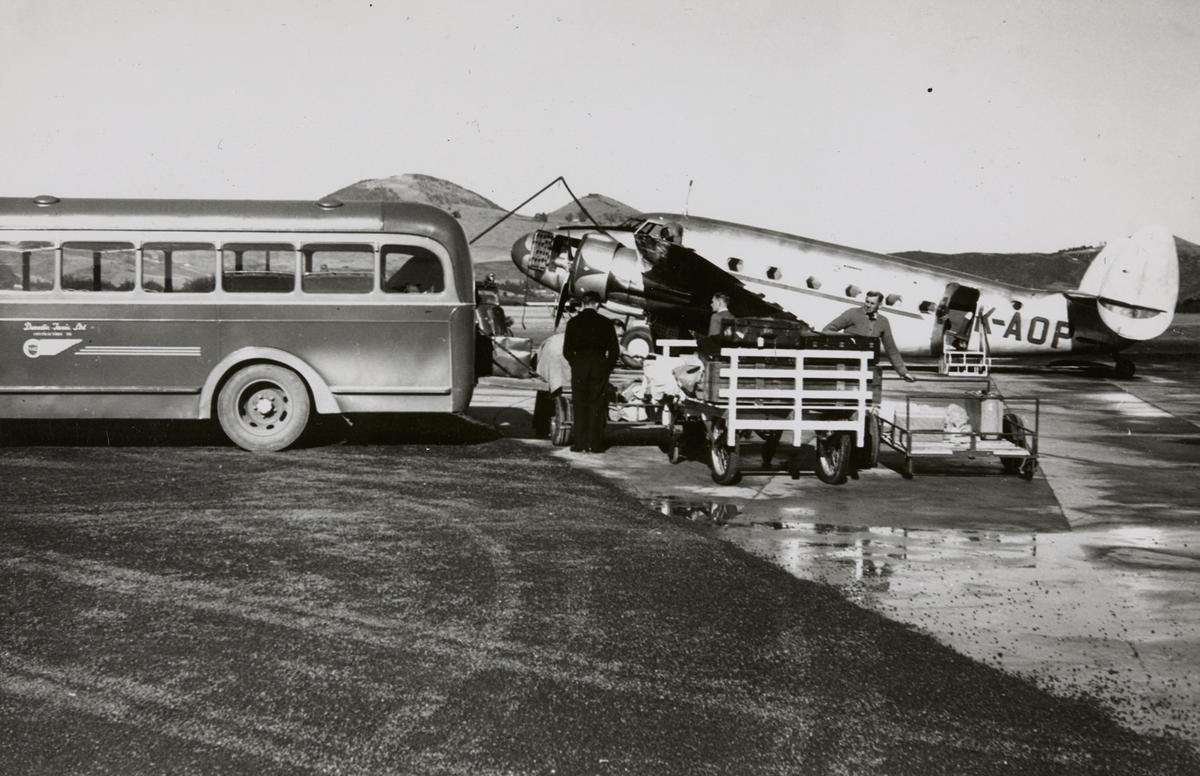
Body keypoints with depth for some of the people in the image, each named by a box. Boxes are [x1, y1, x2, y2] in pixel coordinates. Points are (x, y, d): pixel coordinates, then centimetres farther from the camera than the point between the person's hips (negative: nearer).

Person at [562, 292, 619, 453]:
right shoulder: (605, 323, 1)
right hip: (599, 364, 0)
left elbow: (566, 350, 1)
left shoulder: (573, 322, 2)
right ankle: (595, 444, 1)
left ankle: (580, 443, 2)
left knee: (580, 405, 5)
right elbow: (615, 350, 1)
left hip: (579, 365, 0)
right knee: (597, 405, 4)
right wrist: (608, 368, 12)